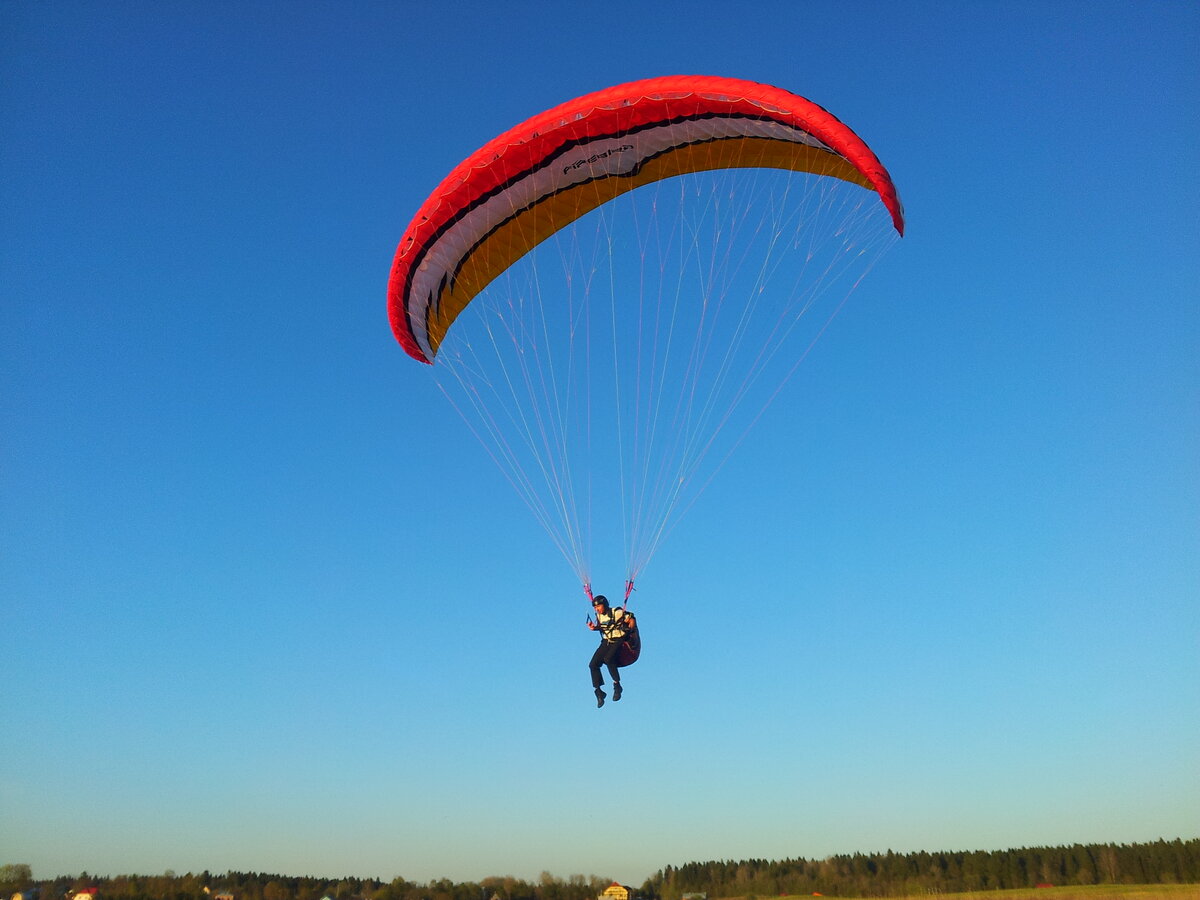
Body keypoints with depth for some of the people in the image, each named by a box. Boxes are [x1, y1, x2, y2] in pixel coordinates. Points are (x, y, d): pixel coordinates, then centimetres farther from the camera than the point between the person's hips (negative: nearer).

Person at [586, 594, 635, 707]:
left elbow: (632, 619, -7)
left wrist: (629, 628, -21)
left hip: (618, 641, -6)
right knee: (593, 665, -9)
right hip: (606, 642, 6)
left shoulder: (617, 613, -12)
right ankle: (598, 691, 3)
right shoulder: (599, 615, 7)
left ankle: (617, 685, -17)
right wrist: (594, 628, 2)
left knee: (608, 659, -33)